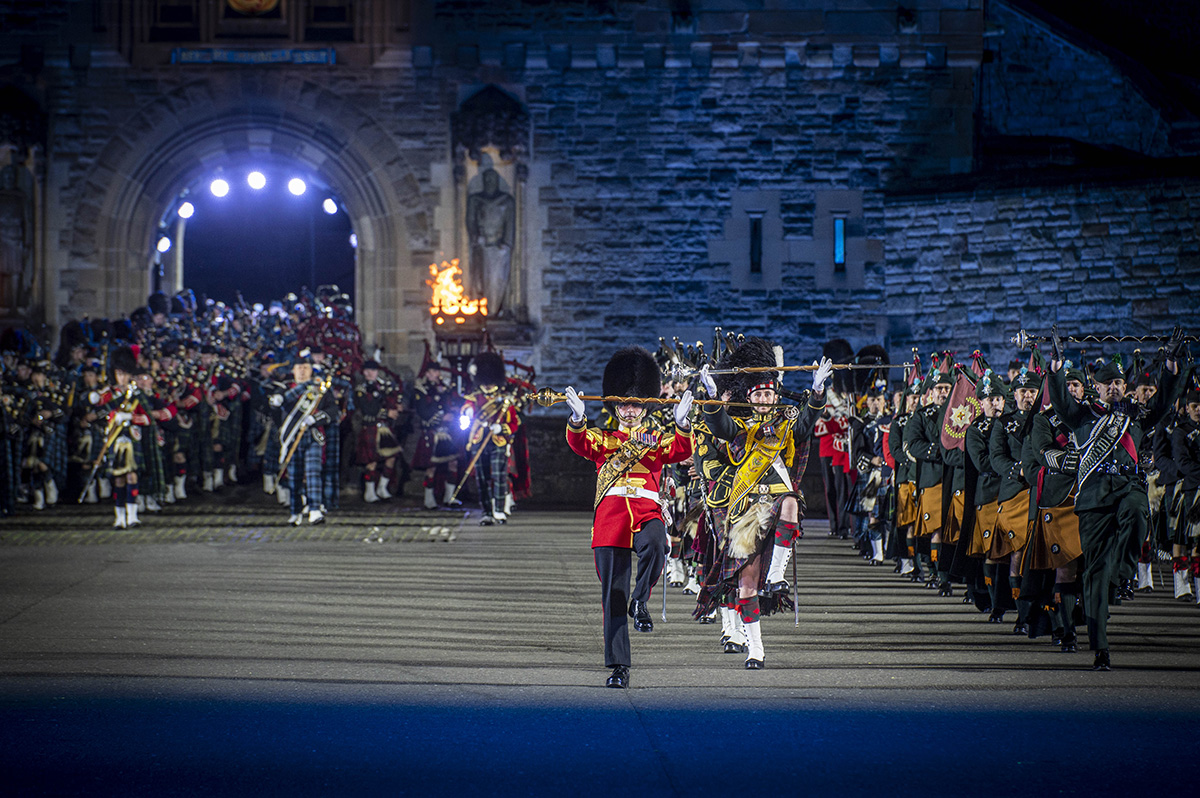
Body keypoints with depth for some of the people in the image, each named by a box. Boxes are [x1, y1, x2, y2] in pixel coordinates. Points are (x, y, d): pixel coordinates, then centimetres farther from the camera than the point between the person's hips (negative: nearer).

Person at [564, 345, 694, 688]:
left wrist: (682, 423, -20)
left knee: (655, 544, -37)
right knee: (613, 593, -5)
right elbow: (579, 442, -1)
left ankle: (640, 601, -15)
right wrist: (578, 418, -24)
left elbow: (681, 450, 1)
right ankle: (618, 666, -3)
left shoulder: (657, 441, 22)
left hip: (647, 511, 0)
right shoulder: (603, 440, 21)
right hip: (610, 514, 0)